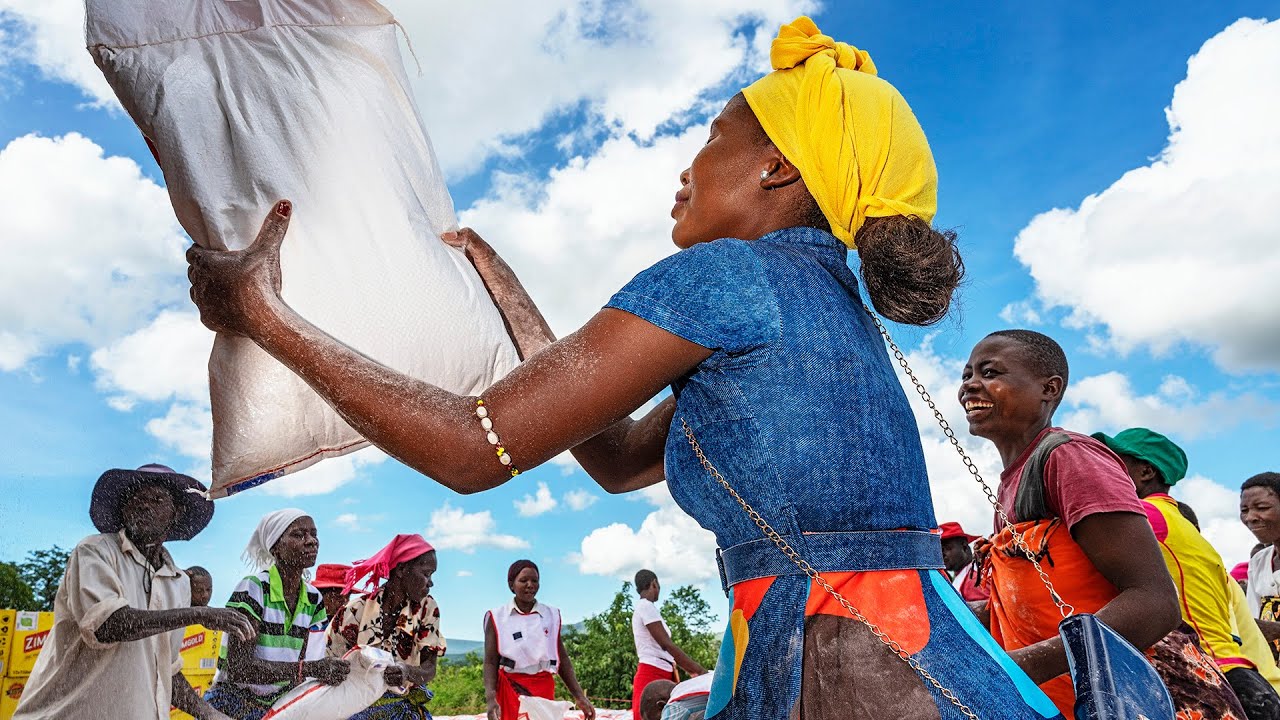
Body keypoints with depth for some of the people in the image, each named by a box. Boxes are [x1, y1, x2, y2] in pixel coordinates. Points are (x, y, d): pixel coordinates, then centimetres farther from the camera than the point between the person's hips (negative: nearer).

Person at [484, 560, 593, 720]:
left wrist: (579, 696, 3)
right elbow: (491, 662, -5)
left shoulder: (551, 615, 7)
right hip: (511, 689, -2)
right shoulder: (497, 617, 0)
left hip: (544, 690, 2)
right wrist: (491, 697, -20)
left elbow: (562, 659, 9)